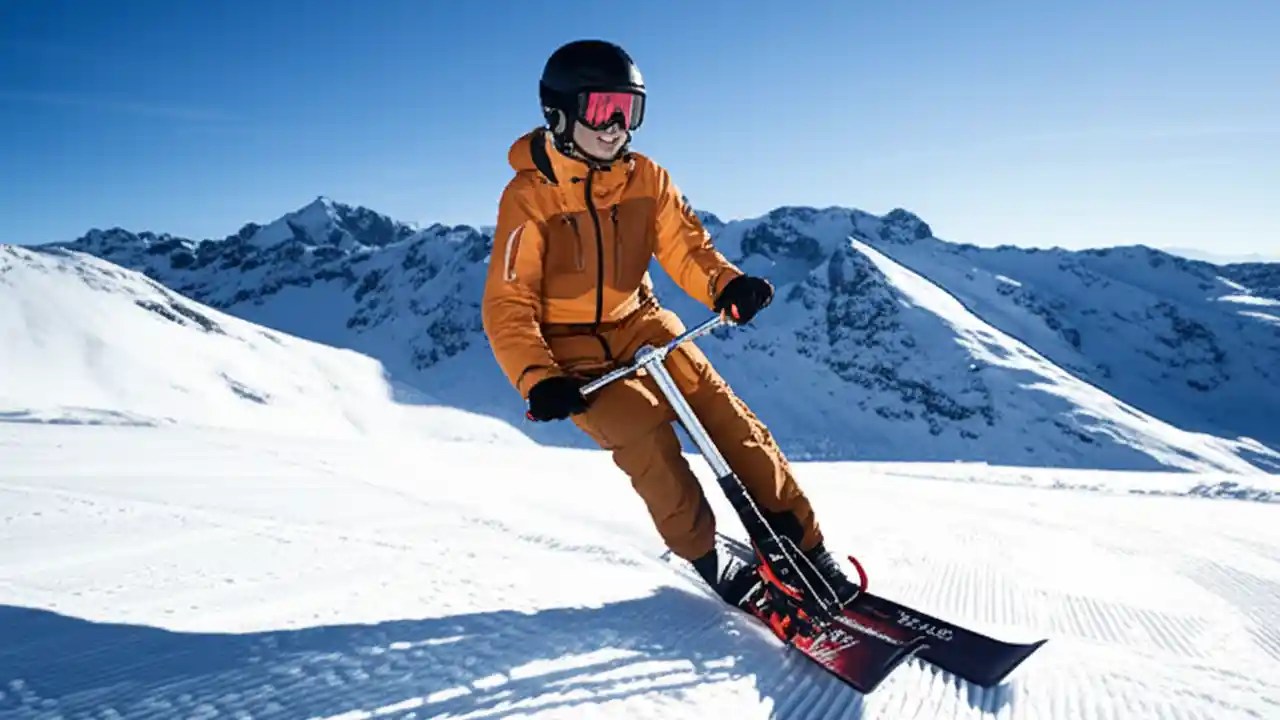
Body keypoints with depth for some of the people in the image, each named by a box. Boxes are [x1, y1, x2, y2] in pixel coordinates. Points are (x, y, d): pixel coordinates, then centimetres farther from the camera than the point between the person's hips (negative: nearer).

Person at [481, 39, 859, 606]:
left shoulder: (646, 179, -1)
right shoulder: (529, 196, -14)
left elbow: (685, 245, -4)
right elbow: (507, 304, -15)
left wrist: (726, 284, -27)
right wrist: (537, 379, -28)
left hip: (639, 324, 4)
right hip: (571, 346, -4)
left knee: (728, 417, -9)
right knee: (646, 435, -24)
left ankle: (805, 551, -1)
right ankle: (710, 560, -5)